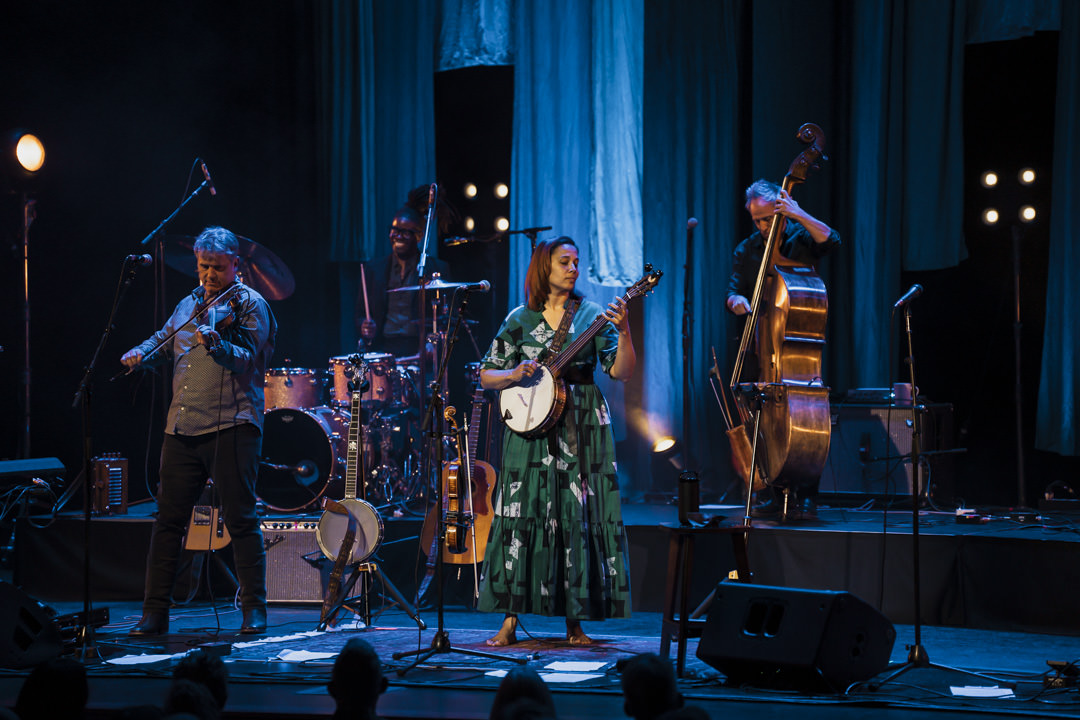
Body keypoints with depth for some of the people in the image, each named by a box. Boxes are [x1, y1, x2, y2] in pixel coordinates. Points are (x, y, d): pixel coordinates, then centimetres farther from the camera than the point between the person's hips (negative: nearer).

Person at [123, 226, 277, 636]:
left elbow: (249, 359, -14)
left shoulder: (250, 305, -1)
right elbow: (163, 340, 28)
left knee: (240, 519, -5)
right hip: (182, 428, 6)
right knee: (168, 519, 5)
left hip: (230, 427, -6)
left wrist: (216, 345, -33)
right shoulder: (189, 304, 18)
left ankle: (254, 610, 3)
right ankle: (155, 613, 10)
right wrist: (140, 354, 6)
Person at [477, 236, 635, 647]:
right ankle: (510, 623, -1)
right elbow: (486, 377, 10)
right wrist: (515, 375, -9)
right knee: (520, 517, -5)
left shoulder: (592, 315, 5)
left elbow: (622, 372, -4)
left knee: (578, 518, -3)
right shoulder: (519, 319, 8)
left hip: (581, 430, 0)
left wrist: (623, 331, -19)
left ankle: (574, 623, 4)